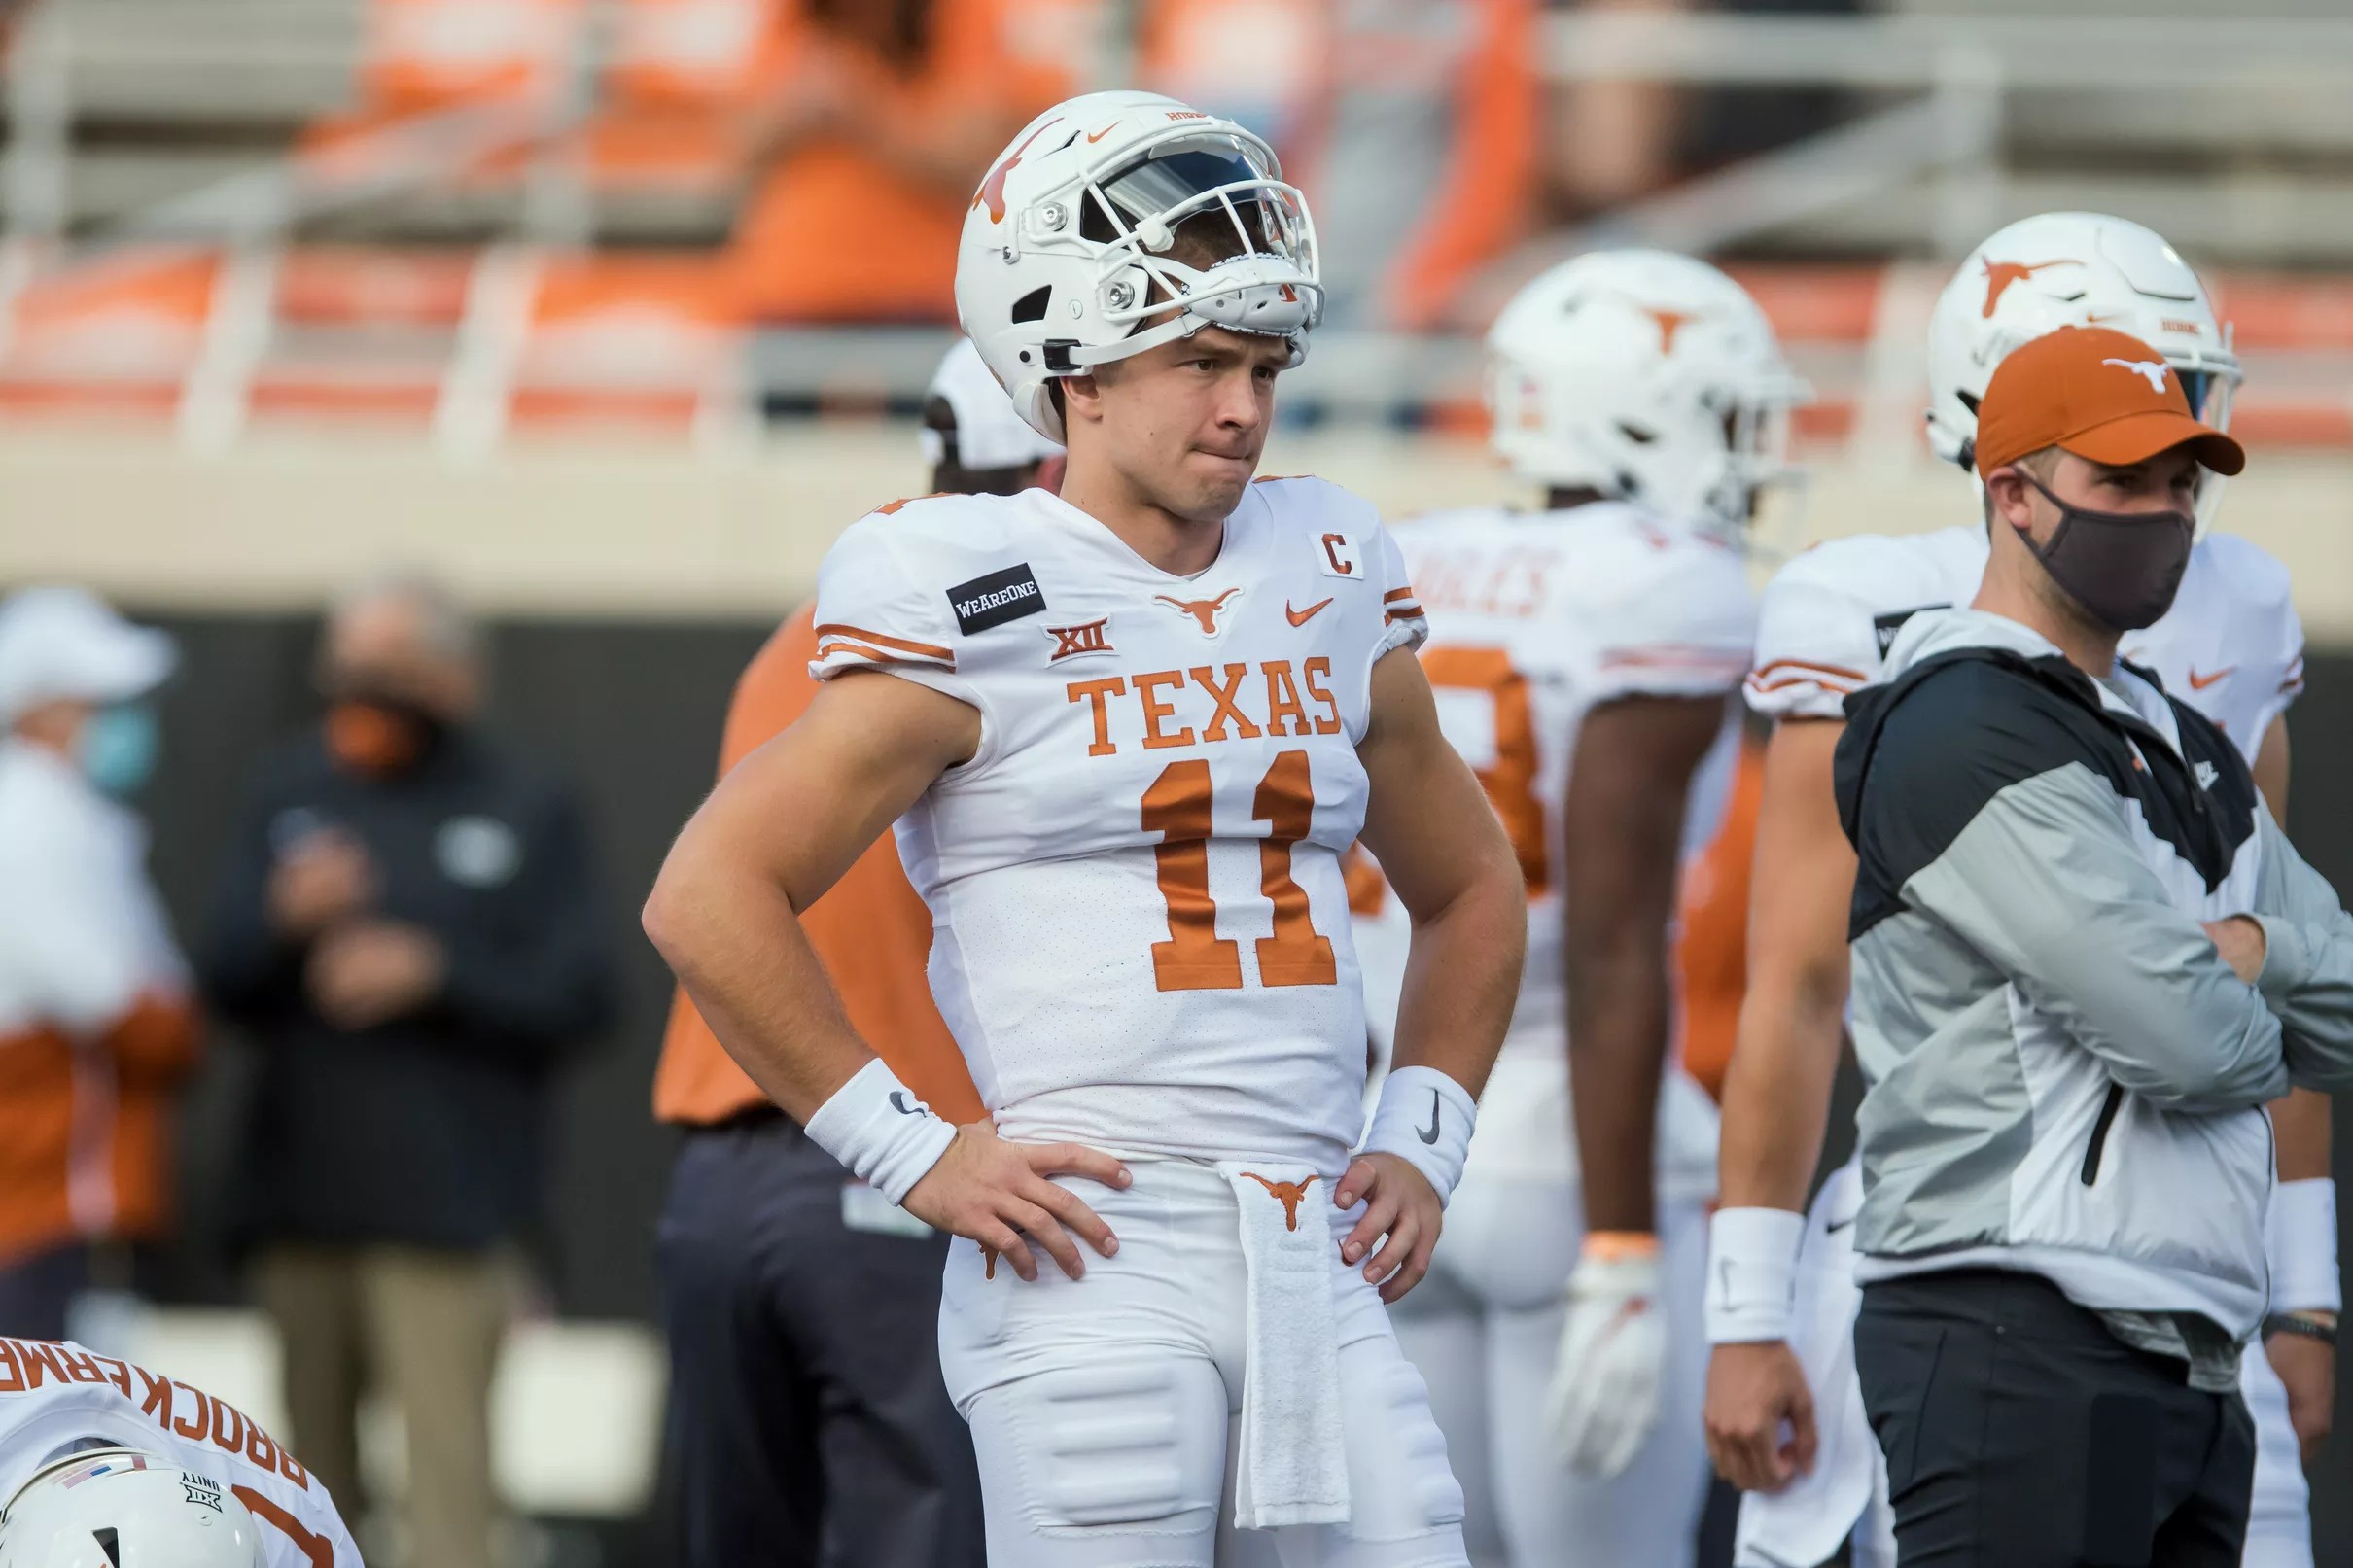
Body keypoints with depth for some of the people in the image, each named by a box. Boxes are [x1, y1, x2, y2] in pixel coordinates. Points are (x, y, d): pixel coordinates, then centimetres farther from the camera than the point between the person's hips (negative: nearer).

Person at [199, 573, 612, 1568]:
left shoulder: (523, 813, 3)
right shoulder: (288, 793, 14)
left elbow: (573, 999, -4)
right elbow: (226, 984, 8)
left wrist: (436, 975, -15)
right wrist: (285, 921, -12)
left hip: (444, 1201, -4)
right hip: (299, 1195, 4)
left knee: (447, 1461, -14)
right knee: (311, 1467, 8)